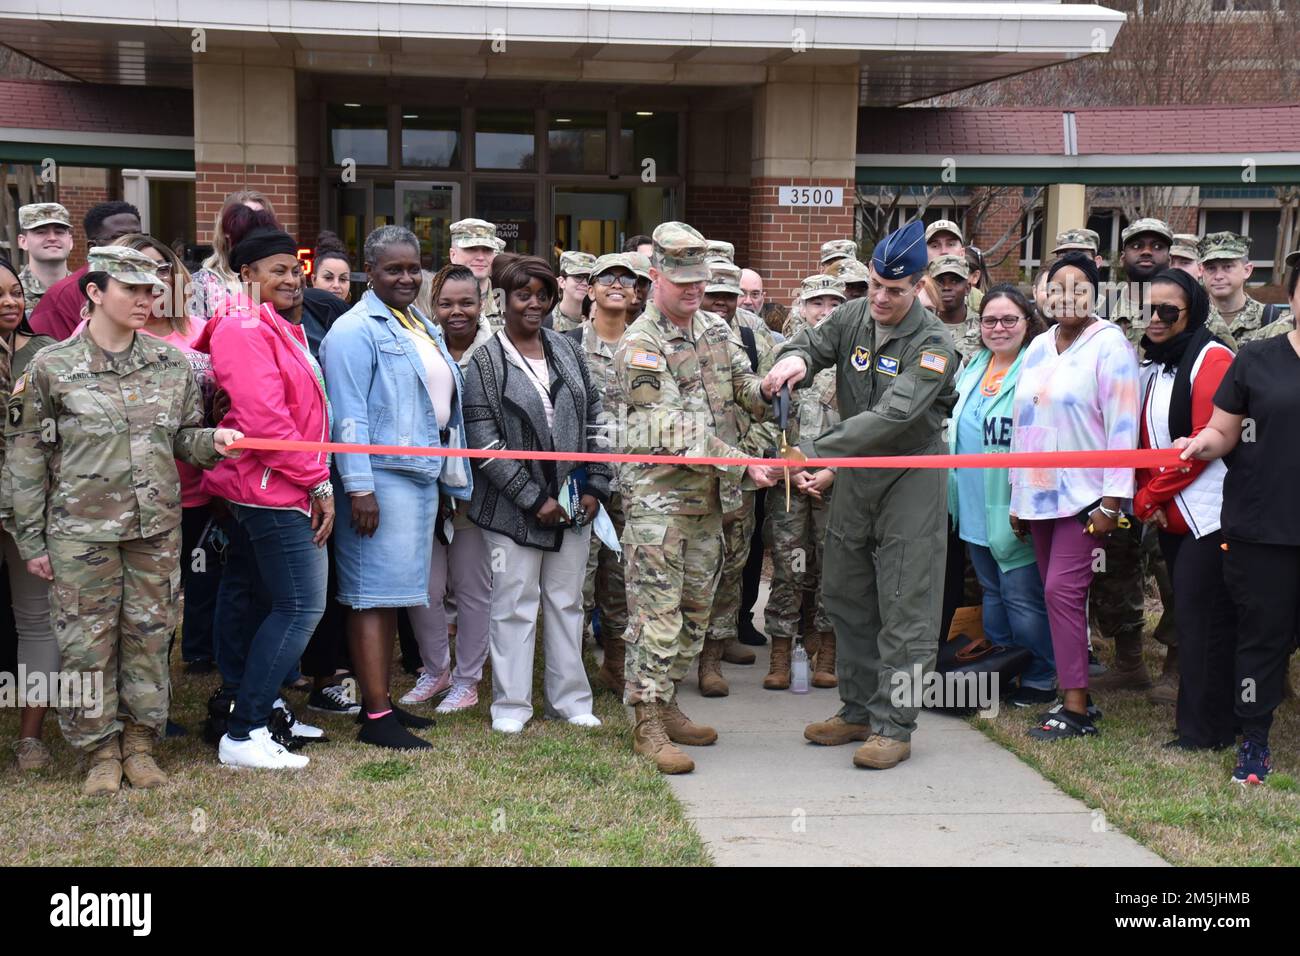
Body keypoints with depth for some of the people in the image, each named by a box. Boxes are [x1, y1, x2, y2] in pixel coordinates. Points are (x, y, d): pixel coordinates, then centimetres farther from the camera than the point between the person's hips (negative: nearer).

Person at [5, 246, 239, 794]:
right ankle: (100, 751, 17)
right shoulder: (51, 368, -3)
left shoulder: (170, 362, 6)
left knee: (149, 635, 9)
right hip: (83, 529, -3)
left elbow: (185, 437, 16)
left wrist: (213, 441, -9)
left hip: (157, 527, 3)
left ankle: (140, 743, 23)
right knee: (88, 641, 2)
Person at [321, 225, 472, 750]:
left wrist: (454, 480, 20)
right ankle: (375, 717, -5)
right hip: (381, 476, -9)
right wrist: (359, 487, -22)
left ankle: (380, 702, 20)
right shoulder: (357, 330, -8)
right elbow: (349, 414, -16)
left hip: (423, 473, 9)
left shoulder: (425, 328, 19)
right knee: (375, 594, -7)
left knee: (393, 592, 13)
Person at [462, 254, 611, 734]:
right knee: (515, 605, 2)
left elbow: (593, 420, 11)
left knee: (566, 602, 12)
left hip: (573, 502, 5)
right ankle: (511, 705, 13)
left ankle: (570, 698, 23)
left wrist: (595, 487, 2)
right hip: (515, 508, -4)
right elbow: (484, 442, -11)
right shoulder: (484, 361, -7)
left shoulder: (567, 350, 8)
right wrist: (534, 499, -13)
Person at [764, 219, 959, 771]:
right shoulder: (854, 316, 1)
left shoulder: (932, 344, -19)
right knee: (845, 595, 13)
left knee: (905, 607, -4)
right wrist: (795, 357, -29)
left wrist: (815, 452, -33)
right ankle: (858, 711, 25)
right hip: (856, 473, 7)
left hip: (911, 476, -7)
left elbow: (892, 416, -28)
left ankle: (894, 726, 2)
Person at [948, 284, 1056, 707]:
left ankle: (1039, 680, 12)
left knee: (1023, 599, -2)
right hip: (974, 508, 8)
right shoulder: (973, 368, 12)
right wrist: (952, 490, 19)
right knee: (992, 593, 18)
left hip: (1013, 510, -8)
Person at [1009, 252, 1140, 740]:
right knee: (1058, 595, 7)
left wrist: (1112, 500, -16)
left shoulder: (1109, 345, -7)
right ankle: (1069, 690, 14)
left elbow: (1123, 426, -12)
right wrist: (1017, 494, 16)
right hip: (1039, 494, 6)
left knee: (1063, 591, -11)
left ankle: (1076, 708, -6)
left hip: (1084, 494, -6)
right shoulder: (1038, 348, 13)